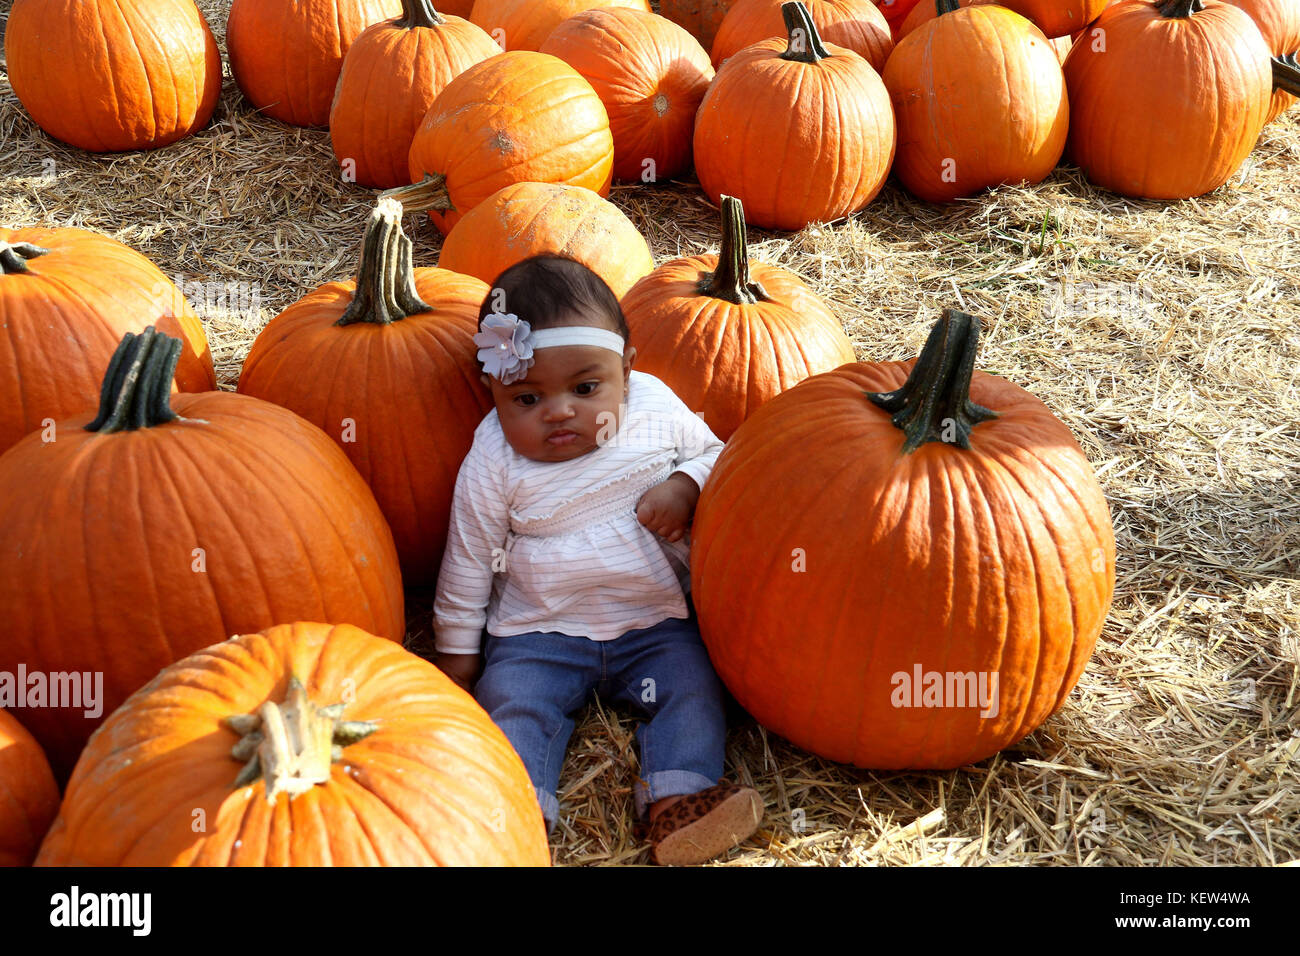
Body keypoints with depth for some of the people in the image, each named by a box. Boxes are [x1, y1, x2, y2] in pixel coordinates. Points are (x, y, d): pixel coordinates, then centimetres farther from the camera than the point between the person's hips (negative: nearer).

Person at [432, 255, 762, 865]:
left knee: (692, 685, -17)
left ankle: (678, 798, -21)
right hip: (540, 632, -1)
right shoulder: (492, 465, -13)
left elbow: (714, 453, 9)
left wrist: (684, 486, -15)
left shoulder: (658, 409, -9)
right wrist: (456, 653, 4)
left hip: (656, 621, 1)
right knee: (511, 700, -20)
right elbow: (468, 562, -1)